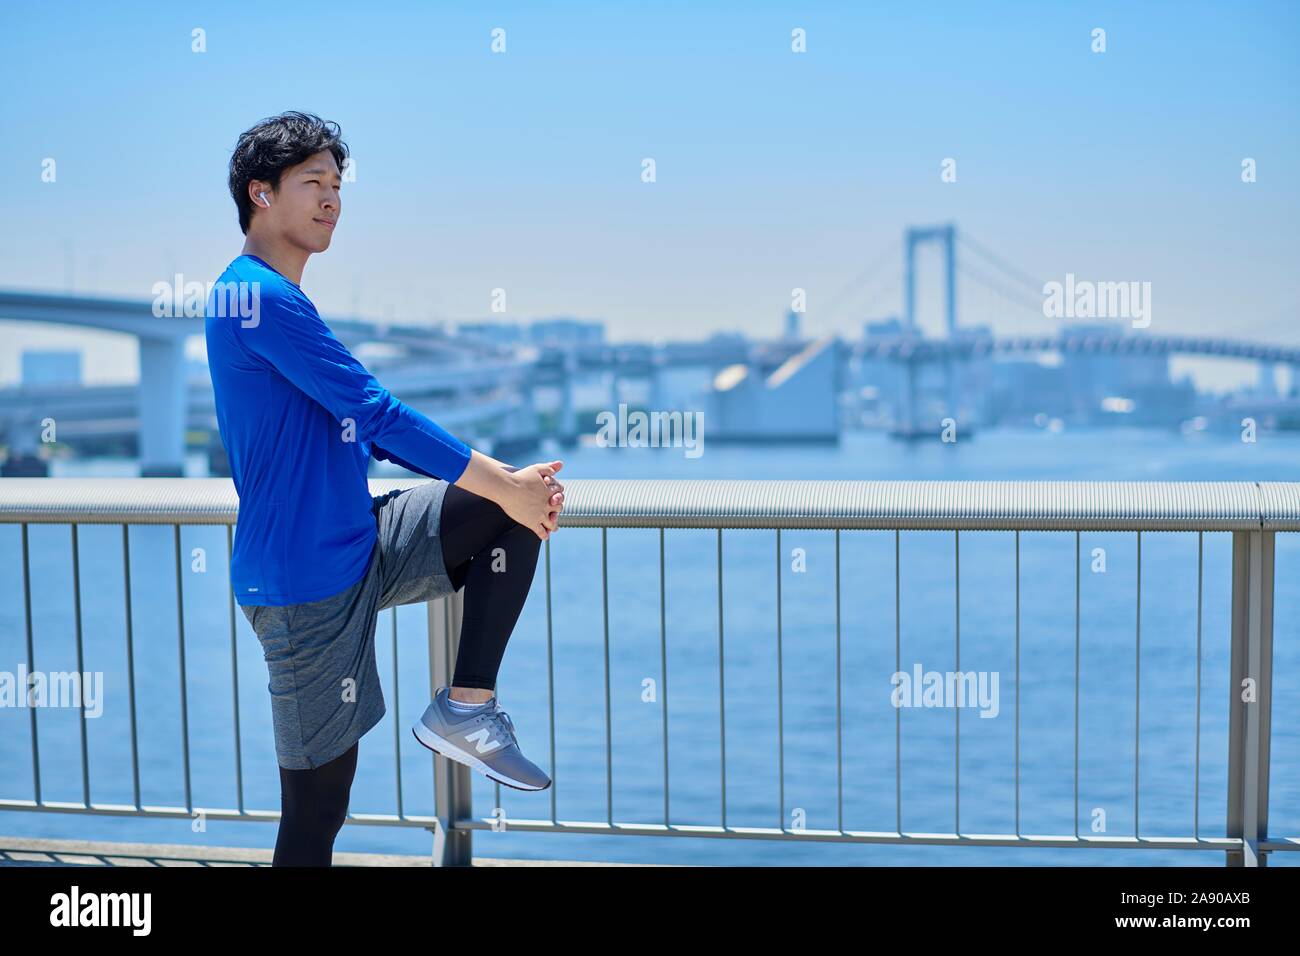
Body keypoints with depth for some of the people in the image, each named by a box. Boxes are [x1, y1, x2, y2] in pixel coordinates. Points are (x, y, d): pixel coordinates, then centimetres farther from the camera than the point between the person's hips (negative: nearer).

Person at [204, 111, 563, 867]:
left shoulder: (274, 298, 15)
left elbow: (369, 432, 15)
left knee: (517, 509, 2)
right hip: (308, 583, -9)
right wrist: (500, 483, -12)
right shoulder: (261, 296, -17)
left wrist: (507, 478, 5)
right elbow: (375, 411, -21)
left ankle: (466, 708, 2)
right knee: (320, 804, -2)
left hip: (362, 544, 10)